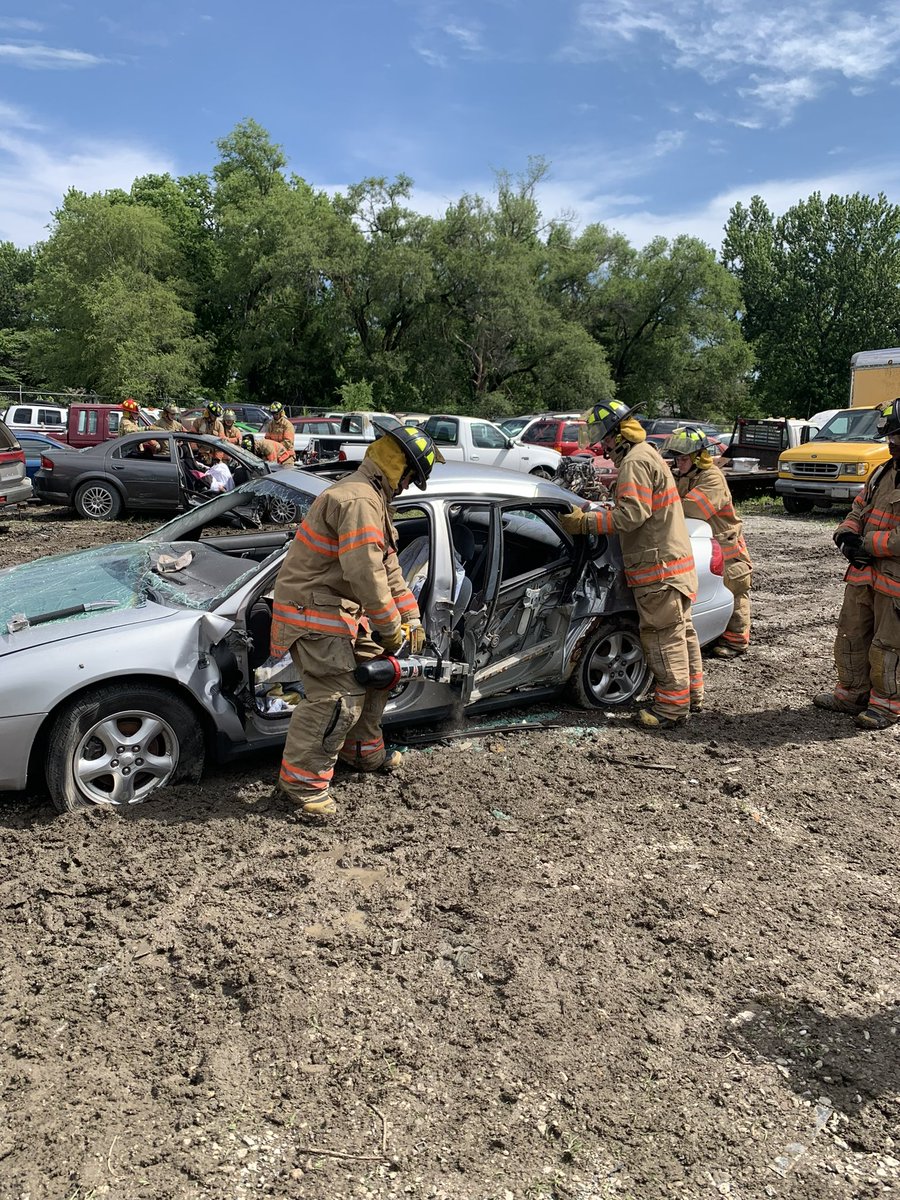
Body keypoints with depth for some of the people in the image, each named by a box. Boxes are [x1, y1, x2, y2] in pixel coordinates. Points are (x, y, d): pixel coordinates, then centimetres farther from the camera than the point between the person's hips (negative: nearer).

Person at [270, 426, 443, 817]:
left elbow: (388, 568, 19)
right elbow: (365, 573, -28)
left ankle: (362, 751, 35)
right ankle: (302, 781, -2)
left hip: (340, 609, 11)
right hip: (314, 612, -11)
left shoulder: (372, 500, 16)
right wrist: (391, 628, -18)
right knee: (336, 698, -14)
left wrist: (411, 618, 15)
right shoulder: (359, 501, -21)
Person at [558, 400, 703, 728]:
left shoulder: (635, 462, -15)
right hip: (676, 559, 11)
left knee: (663, 637, -5)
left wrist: (586, 523, -21)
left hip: (658, 568, -11)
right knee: (681, 631, 17)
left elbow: (633, 513, -23)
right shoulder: (649, 454, 19)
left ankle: (672, 707, 0)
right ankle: (691, 695, 28)